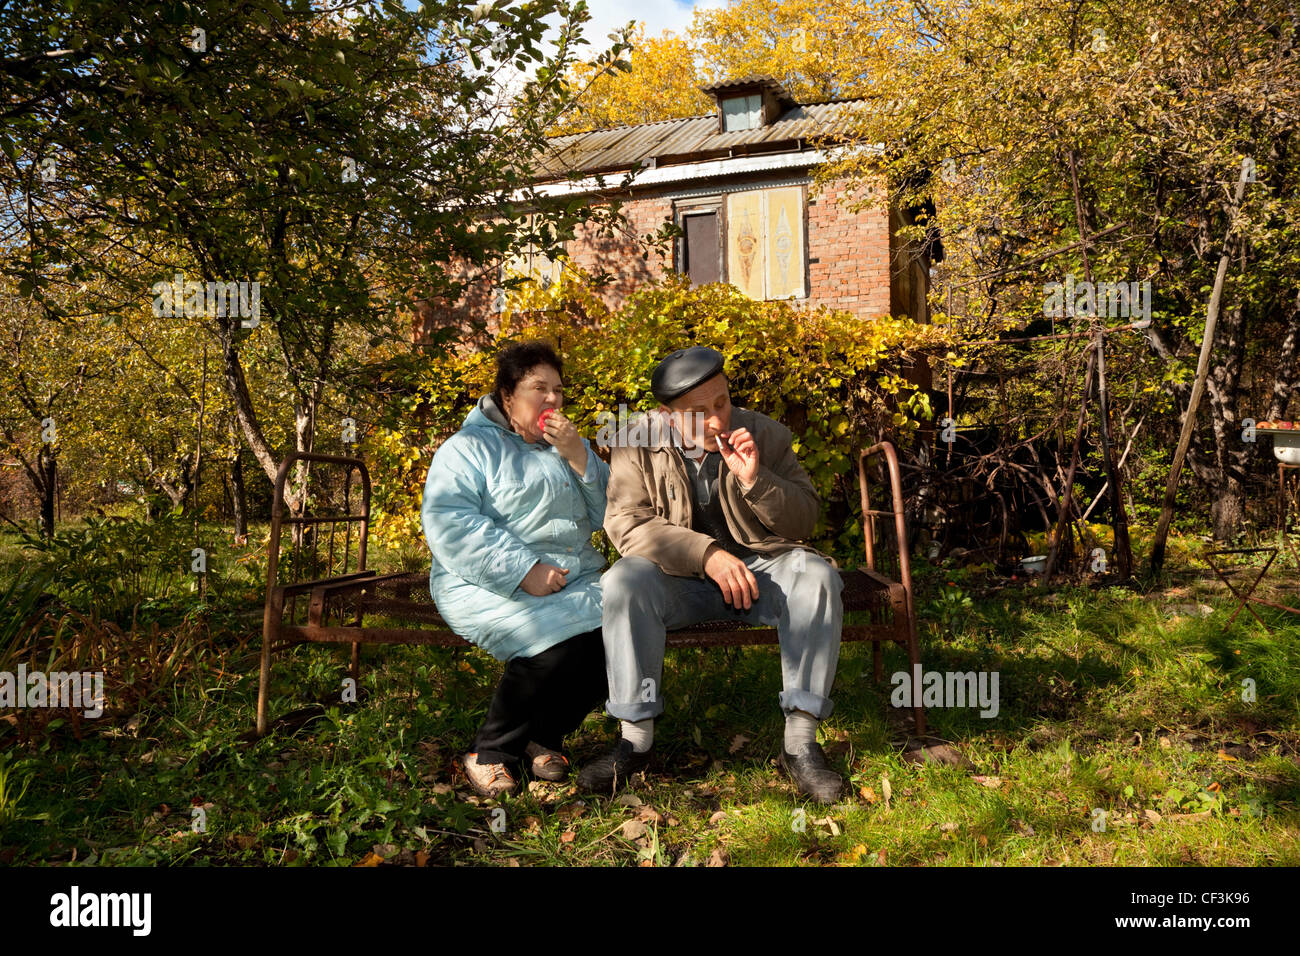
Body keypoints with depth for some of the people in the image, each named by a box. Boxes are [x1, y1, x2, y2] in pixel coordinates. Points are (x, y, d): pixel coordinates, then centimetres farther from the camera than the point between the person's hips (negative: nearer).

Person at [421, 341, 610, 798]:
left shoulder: (570, 446, 21)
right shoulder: (469, 448, 2)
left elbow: (607, 514, 10)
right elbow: (448, 523, -13)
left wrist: (577, 456, -5)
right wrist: (525, 571, -21)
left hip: (576, 579, 6)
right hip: (491, 587, -5)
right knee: (558, 642, -32)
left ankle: (545, 736, -1)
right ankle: (489, 752, -10)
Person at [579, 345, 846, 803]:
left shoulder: (766, 435, -1)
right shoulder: (637, 444, -5)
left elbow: (805, 521, -1)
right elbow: (625, 523, -15)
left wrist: (755, 480, -21)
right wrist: (707, 553, -27)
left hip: (760, 567, 1)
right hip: (679, 577, -1)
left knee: (817, 577, -28)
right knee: (623, 582, -30)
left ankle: (800, 740, -23)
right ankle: (635, 738, -20)